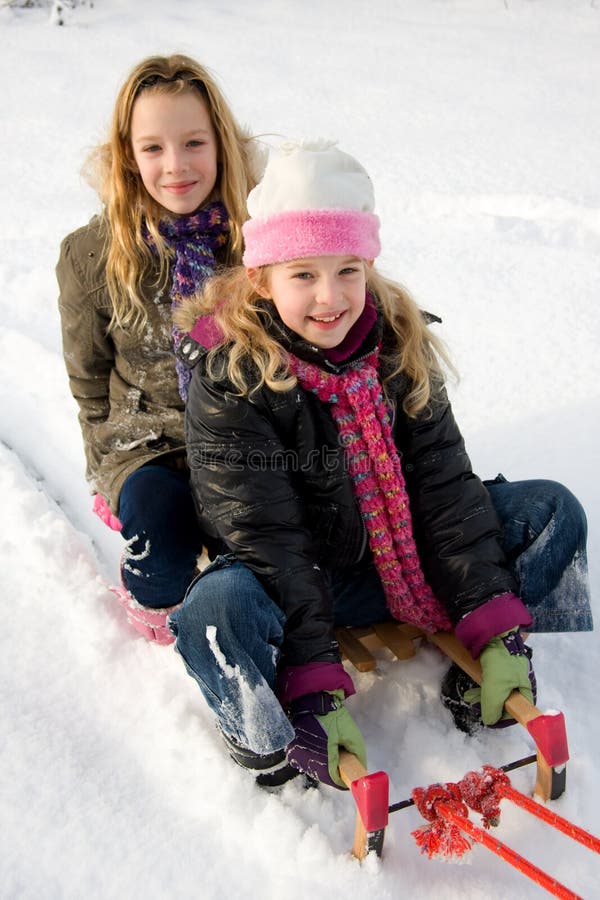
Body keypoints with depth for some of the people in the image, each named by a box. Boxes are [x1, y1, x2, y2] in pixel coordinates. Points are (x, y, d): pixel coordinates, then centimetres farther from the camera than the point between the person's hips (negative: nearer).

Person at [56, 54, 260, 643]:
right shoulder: (91, 256, -7)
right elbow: (90, 380, 5)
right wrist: (116, 474, 1)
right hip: (148, 443, -1)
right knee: (159, 522, -32)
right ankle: (150, 601, 7)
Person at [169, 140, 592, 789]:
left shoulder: (399, 347, -8)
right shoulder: (228, 378, -22)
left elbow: (445, 486, -8)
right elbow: (265, 537, -25)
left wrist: (495, 629, -15)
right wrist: (315, 691, -28)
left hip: (404, 559, 5)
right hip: (293, 579, -4)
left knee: (552, 510, -3)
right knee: (216, 608, -37)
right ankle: (274, 744, -7)